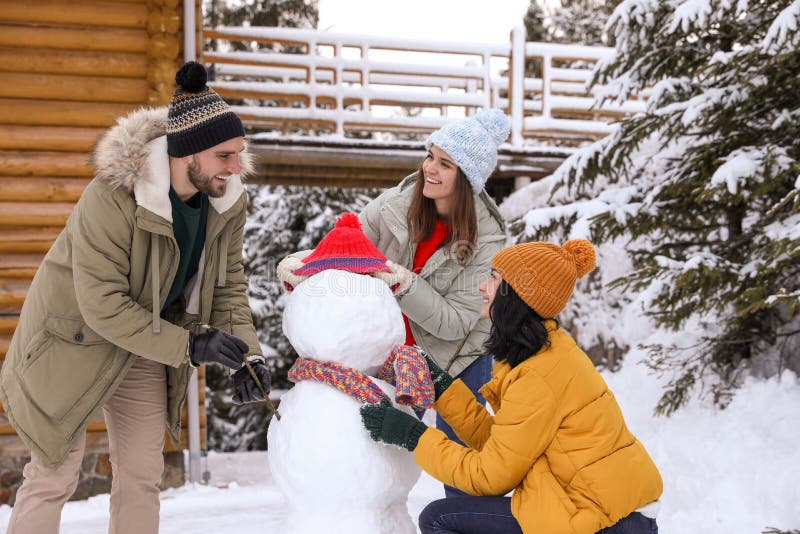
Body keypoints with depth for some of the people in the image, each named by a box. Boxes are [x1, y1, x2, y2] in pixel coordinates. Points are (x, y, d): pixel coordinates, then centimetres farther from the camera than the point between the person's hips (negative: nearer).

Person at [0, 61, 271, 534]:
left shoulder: (226, 202, -12)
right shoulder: (112, 197, -31)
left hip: (147, 348, 6)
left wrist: (248, 354, -18)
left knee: (142, 475, 11)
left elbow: (228, 287, -3)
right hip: (76, 341, -5)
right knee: (55, 475, 2)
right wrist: (189, 346, -32)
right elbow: (102, 303, -31)